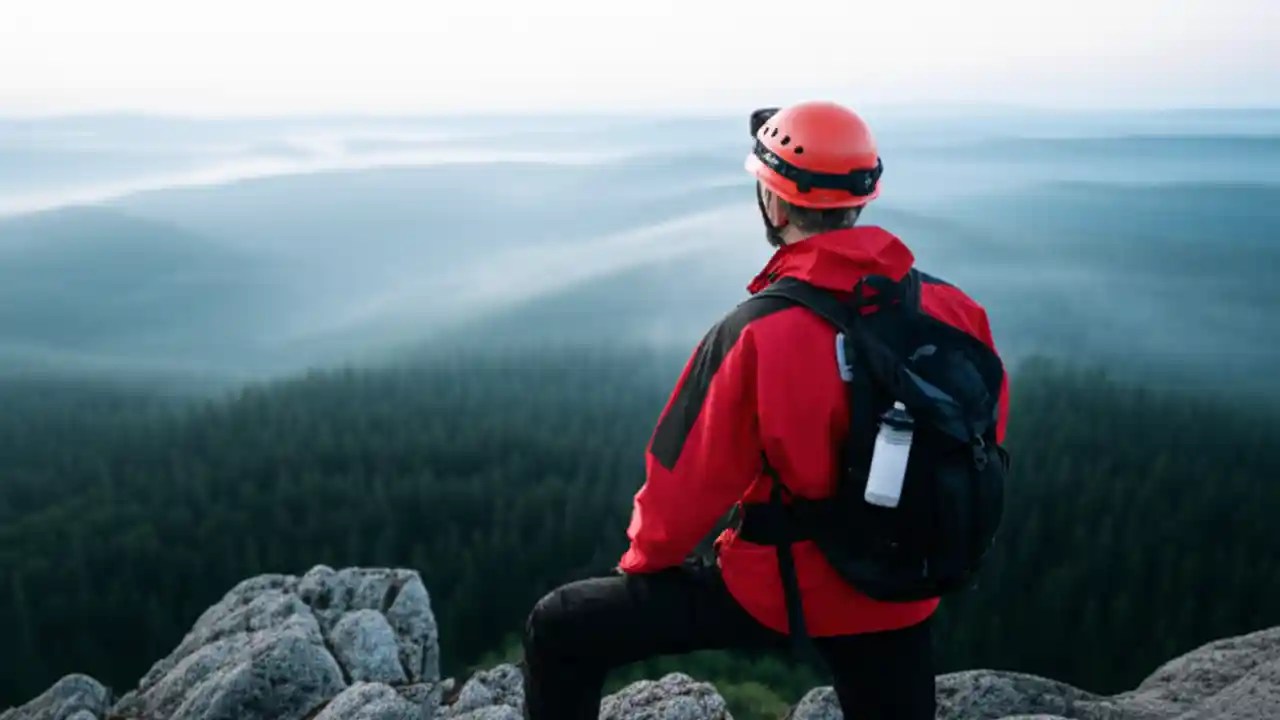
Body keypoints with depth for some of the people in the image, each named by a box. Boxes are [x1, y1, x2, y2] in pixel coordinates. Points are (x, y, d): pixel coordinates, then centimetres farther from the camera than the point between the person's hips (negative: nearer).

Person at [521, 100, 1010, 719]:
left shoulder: (758, 333, -23)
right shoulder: (952, 308, -9)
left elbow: (687, 480, -16)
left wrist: (642, 560, 5)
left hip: (780, 591, -5)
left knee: (558, 630, 7)